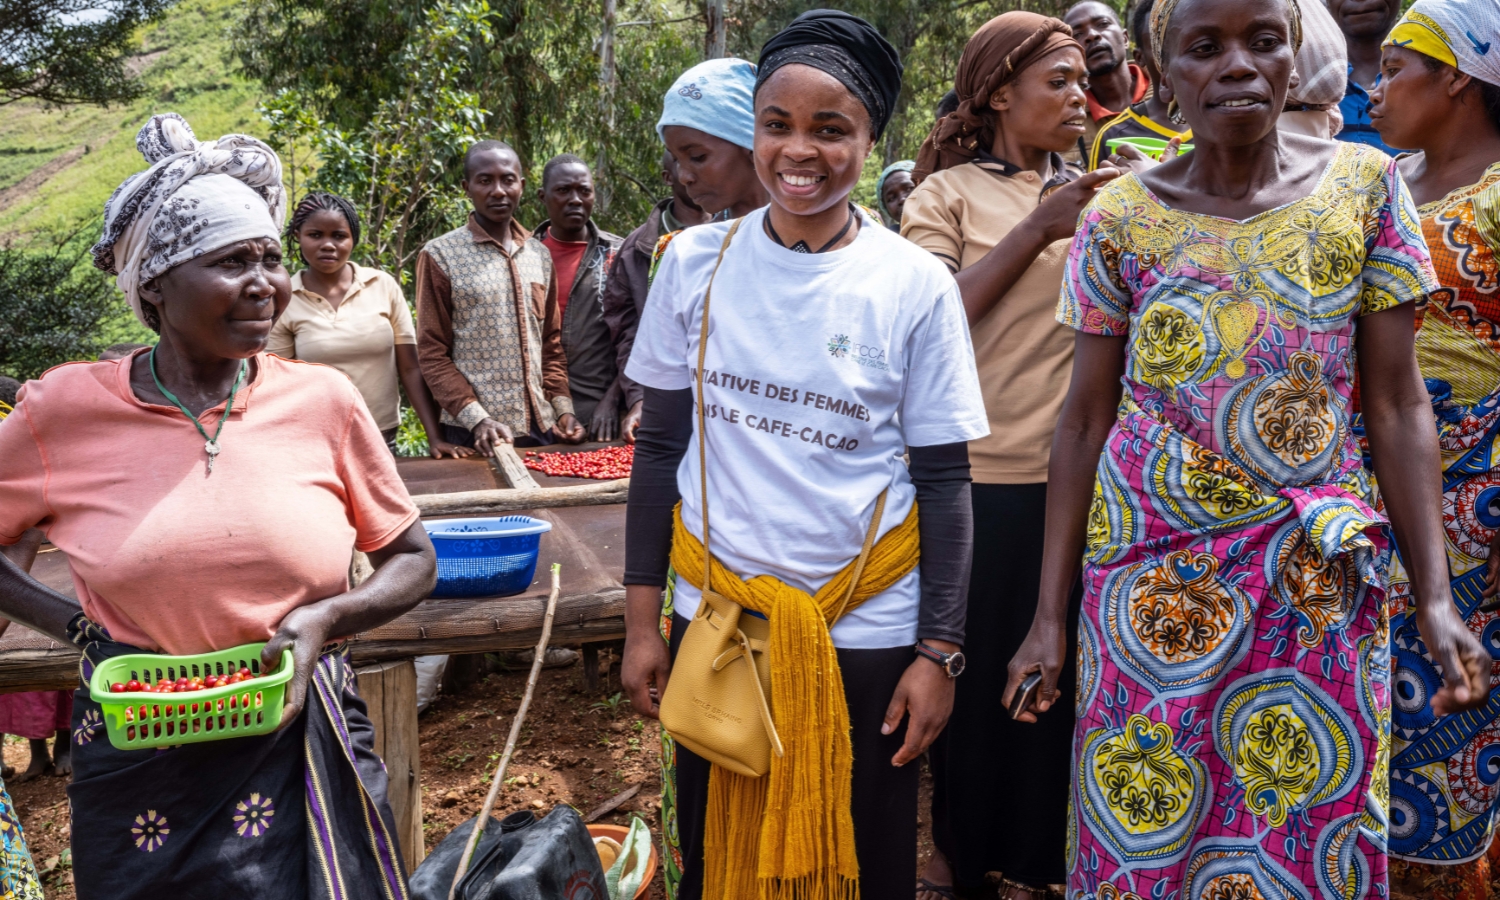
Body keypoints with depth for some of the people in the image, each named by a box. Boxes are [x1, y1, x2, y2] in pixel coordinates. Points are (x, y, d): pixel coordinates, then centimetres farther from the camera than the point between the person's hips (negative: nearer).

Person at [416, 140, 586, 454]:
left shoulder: (539, 254, 9)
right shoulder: (441, 255, -5)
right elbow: (432, 353, -6)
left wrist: (563, 407, 2)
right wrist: (477, 419, -15)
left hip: (541, 427, 4)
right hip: (475, 433, -4)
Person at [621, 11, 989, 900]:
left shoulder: (916, 284, -7)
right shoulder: (696, 261, -2)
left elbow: (945, 479, -3)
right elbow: (660, 447, 4)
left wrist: (940, 651, -5)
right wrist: (642, 621, 3)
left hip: (867, 631, -1)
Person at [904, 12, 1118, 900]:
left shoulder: (1094, 197, 12)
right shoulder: (948, 193, 1)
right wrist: (1036, 231, -15)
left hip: (1078, 471, 3)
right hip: (982, 473, -3)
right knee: (973, 668, 8)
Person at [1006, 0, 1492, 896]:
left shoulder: (1366, 185, -2)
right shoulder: (1121, 215, -3)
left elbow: (1398, 402, -1)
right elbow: (1087, 417, -1)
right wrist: (1051, 615, -2)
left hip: (1321, 576, 1)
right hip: (1152, 579, 0)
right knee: (1145, 826, 9)